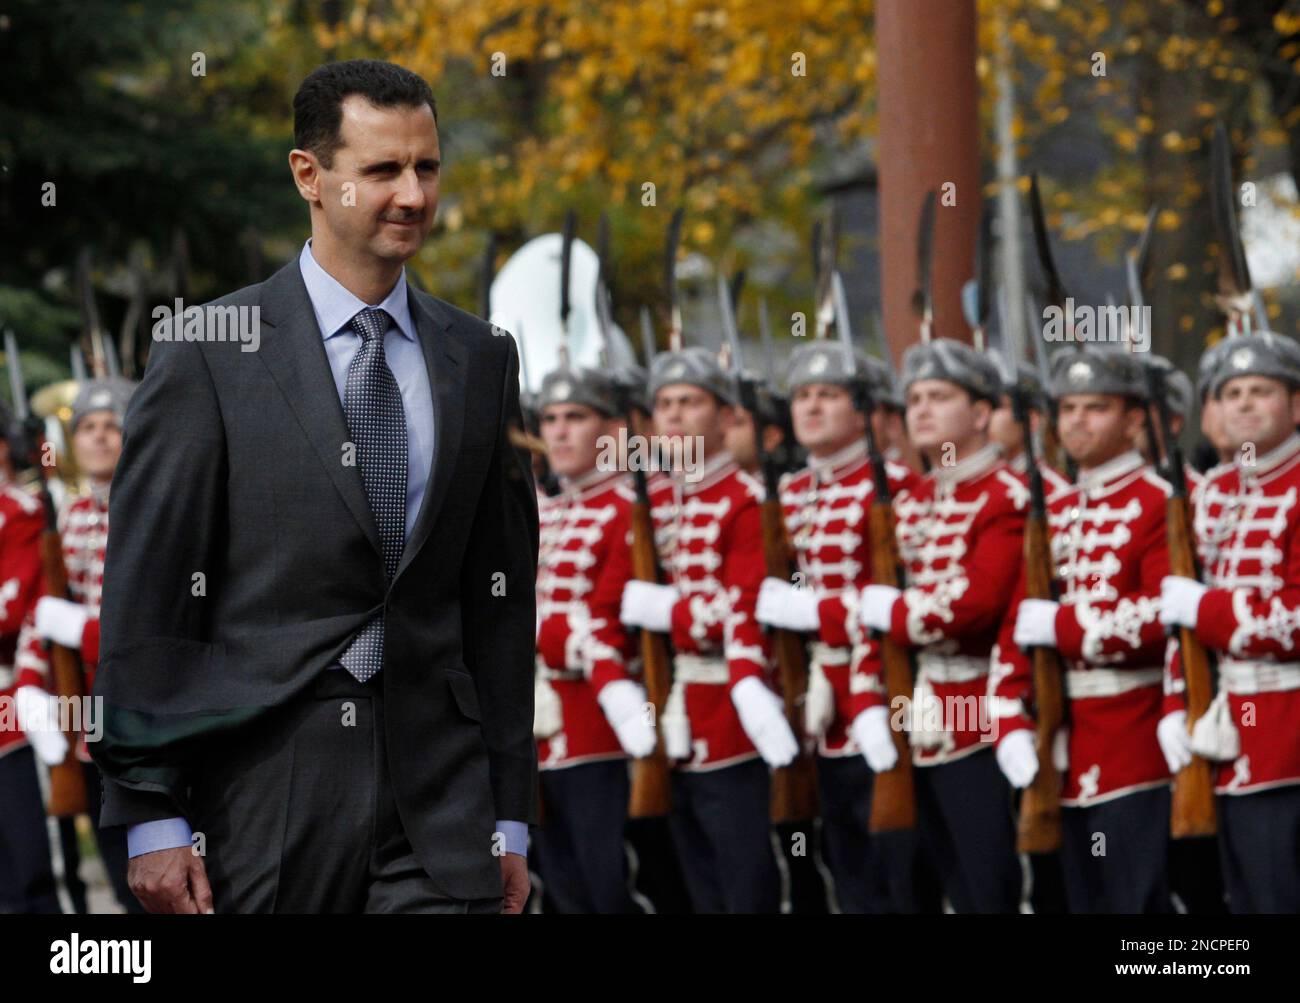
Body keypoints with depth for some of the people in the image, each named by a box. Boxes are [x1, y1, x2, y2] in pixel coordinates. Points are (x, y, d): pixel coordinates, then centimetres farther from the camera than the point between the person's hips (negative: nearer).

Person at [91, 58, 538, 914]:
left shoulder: (480, 359, 11)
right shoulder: (206, 354, -2)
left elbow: (502, 594, 13)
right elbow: (143, 598, -4)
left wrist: (511, 818, 10)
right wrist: (151, 819, -8)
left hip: (440, 806, 3)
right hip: (261, 799, -3)